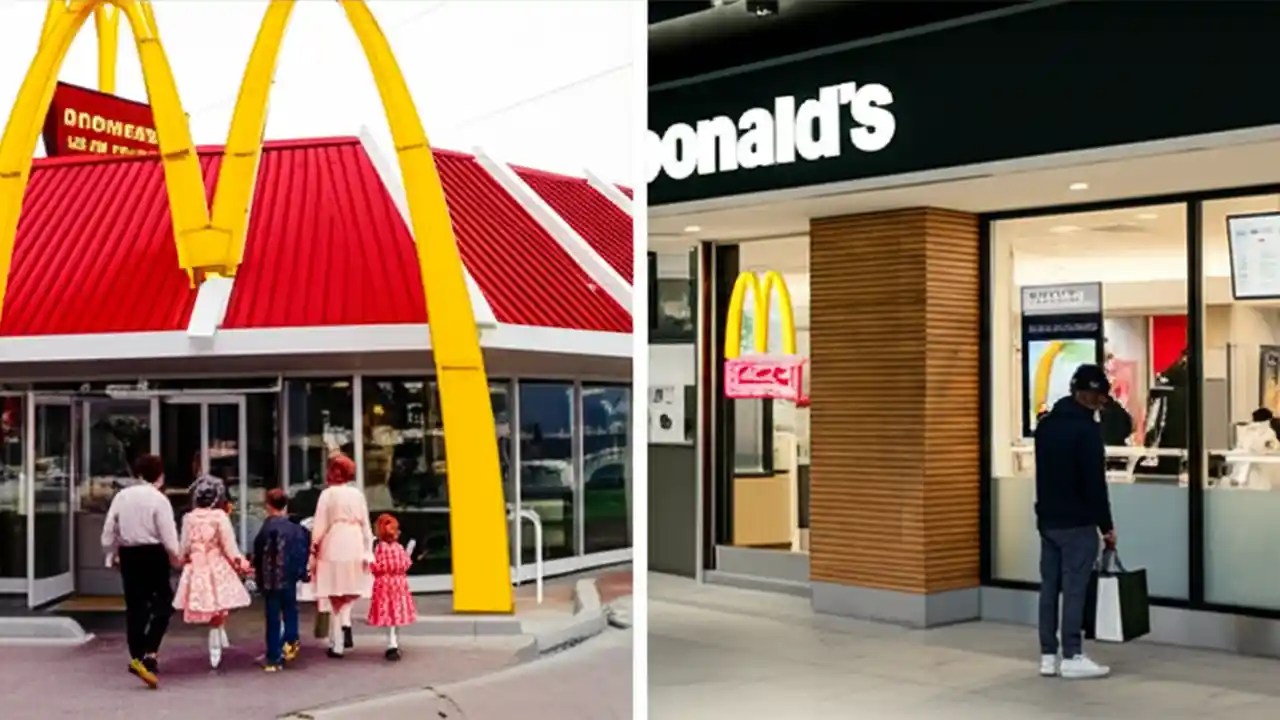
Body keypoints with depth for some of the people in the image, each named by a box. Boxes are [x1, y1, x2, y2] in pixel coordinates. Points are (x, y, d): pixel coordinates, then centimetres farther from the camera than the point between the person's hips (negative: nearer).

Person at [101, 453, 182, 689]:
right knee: (163, 602, 5)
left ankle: (137, 657, 18)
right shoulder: (159, 499, -9)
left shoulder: (122, 496, 5)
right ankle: (149, 653, -11)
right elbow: (168, 535, -12)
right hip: (153, 554, -5)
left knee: (134, 605, 13)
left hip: (128, 554, 5)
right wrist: (176, 557, 1)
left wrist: (112, 555, 20)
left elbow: (108, 531, 8)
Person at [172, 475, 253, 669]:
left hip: (196, 571, 3)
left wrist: (184, 562, 25)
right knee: (218, 613, 5)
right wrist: (241, 563, 3)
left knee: (208, 612, 18)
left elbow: (185, 548, 5)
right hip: (218, 570, -3)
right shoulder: (220, 516, -11)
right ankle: (215, 652, 7)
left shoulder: (189, 518, -1)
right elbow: (229, 546, -10)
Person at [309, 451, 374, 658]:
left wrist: (313, 551, 1)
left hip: (333, 548, -3)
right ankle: (346, 622, -6)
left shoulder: (327, 494, -6)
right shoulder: (358, 494, 4)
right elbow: (365, 525, 5)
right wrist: (368, 552, 10)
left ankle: (337, 645, 8)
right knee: (349, 593, 20)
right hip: (354, 548, 3)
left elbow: (319, 526, -6)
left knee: (335, 598, 6)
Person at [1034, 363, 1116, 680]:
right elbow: (1095, 482, -16)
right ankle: (1072, 658, 0)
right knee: (1074, 589, -3)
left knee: (1049, 587, 8)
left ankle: (1048, 656, 11)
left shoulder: (1045, 424, 11)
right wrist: (1106, 525, -9)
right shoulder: (1087, 427, -15)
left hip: (1048, 520, 8)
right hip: (1077, 523, -8)